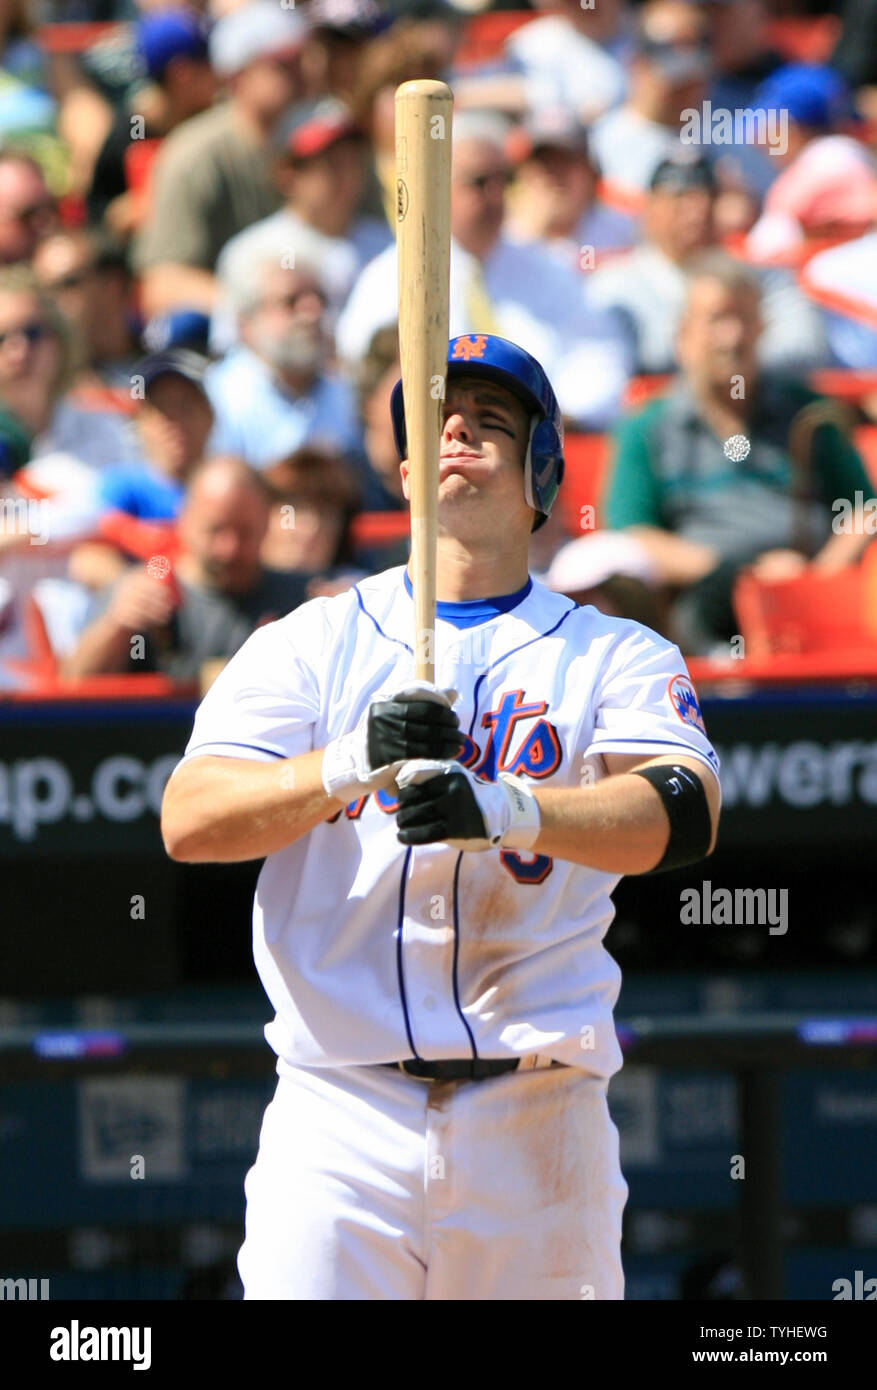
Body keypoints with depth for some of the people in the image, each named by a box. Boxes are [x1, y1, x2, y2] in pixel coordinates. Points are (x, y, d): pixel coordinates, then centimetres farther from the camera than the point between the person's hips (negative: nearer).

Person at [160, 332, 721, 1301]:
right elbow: (188, 821, -4)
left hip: (538, 1121, 0)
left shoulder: (616, 657, 9)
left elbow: (684, 814, -11)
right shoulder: (311, 643, 11)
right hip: (340, 1120, 0)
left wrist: (509, 808, -29)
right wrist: (348, 764, -22)